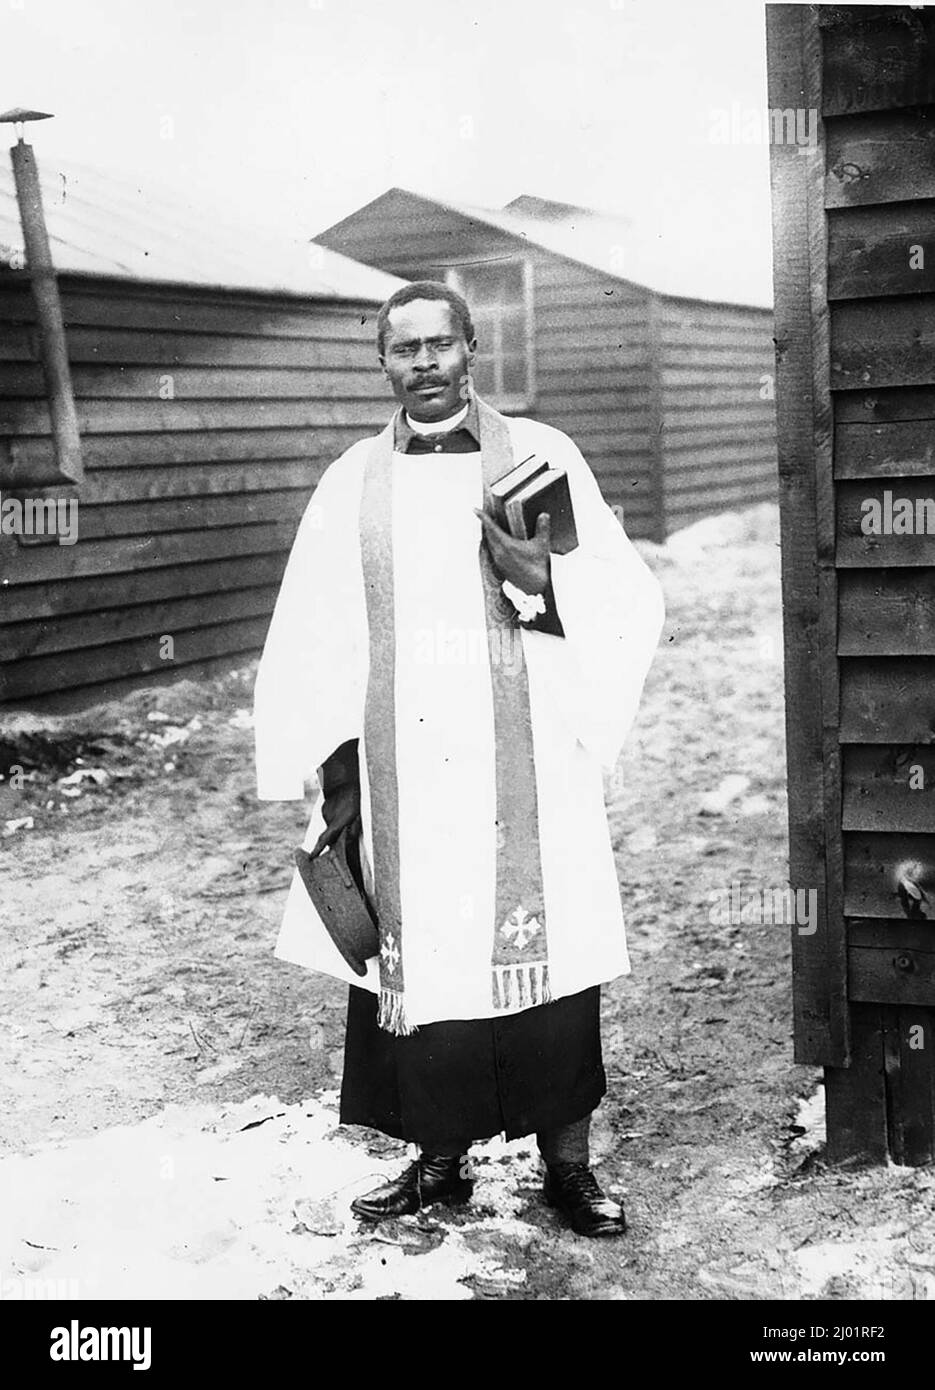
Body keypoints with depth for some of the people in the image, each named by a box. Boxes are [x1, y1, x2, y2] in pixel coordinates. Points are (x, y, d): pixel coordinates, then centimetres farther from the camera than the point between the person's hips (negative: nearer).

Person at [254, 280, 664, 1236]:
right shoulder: (351, 485, 8)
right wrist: (334, 776, 1)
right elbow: (314, 644, 7)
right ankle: (441, 1159, 22)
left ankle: (566, 1160, 18)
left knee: (544, 958, 2)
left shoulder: (540, 458, 4)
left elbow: (628, 601, 1)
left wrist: (538, 576, -18)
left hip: (524, 771, -1)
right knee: (420, 964, 5)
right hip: (403, 779, 1)